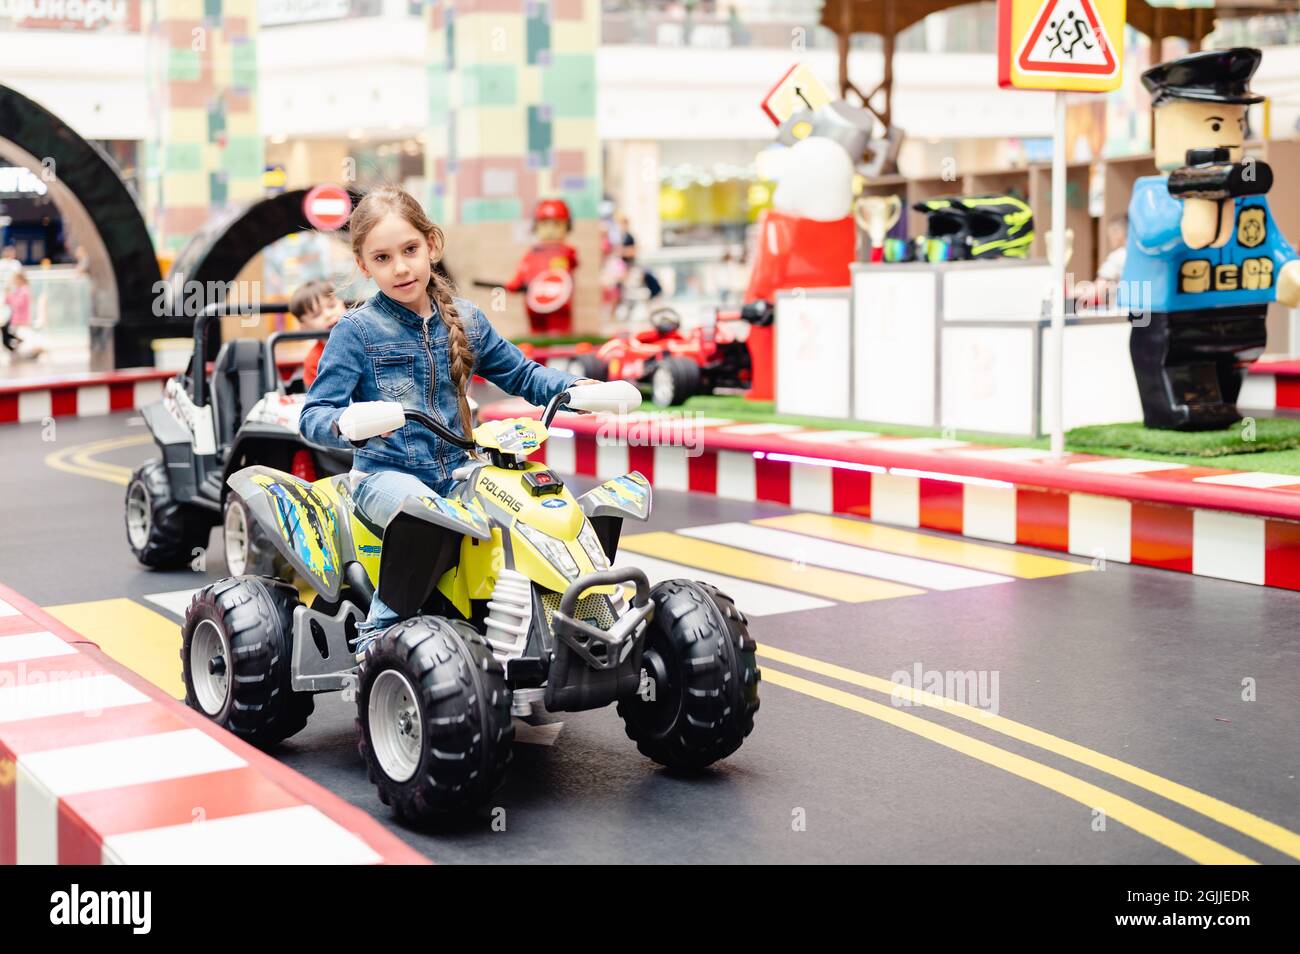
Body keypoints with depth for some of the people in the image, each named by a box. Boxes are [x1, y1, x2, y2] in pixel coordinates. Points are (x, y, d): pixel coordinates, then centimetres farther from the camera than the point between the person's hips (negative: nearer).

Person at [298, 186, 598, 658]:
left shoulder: (466, 320, 9)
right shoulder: (356, 331, -4)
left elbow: (521, 375, 20)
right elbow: (314, 414, -10)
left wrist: (574, 386, 0)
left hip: (458, 470, 5)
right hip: (386, 472, -4)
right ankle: (375, 634, -21)